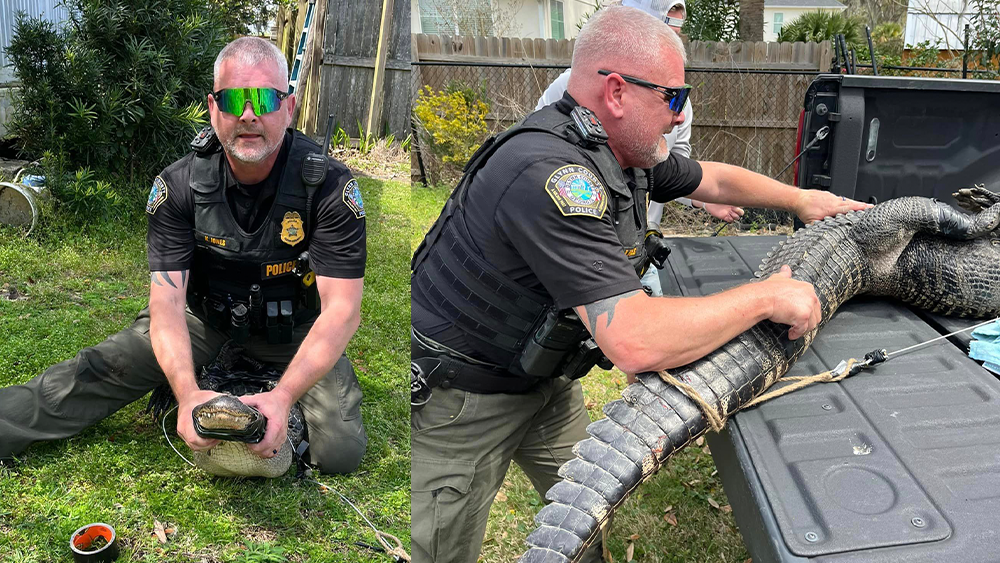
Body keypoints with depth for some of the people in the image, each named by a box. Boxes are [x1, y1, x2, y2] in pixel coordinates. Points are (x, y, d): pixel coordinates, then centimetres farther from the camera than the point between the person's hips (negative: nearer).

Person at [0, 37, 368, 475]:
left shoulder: (329, 185, -23)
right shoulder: (179, 184, -16)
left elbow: (341, 308, -27)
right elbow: (167, 296, -21)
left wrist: (284, 395, -41)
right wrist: (187, 392, -38)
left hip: (295, 325, -1)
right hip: (205, 315, 2)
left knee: (342, 453, -14)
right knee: (97, 373, -15)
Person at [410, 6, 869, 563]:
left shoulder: (626, 151, -3)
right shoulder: (551, 173, -35)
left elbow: (711, 178, 20)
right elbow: (635, 342, -39)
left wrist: (801, 199, 16)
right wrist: (767, 297, -29)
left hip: (544, 379, 9)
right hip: (459, 396, -9)